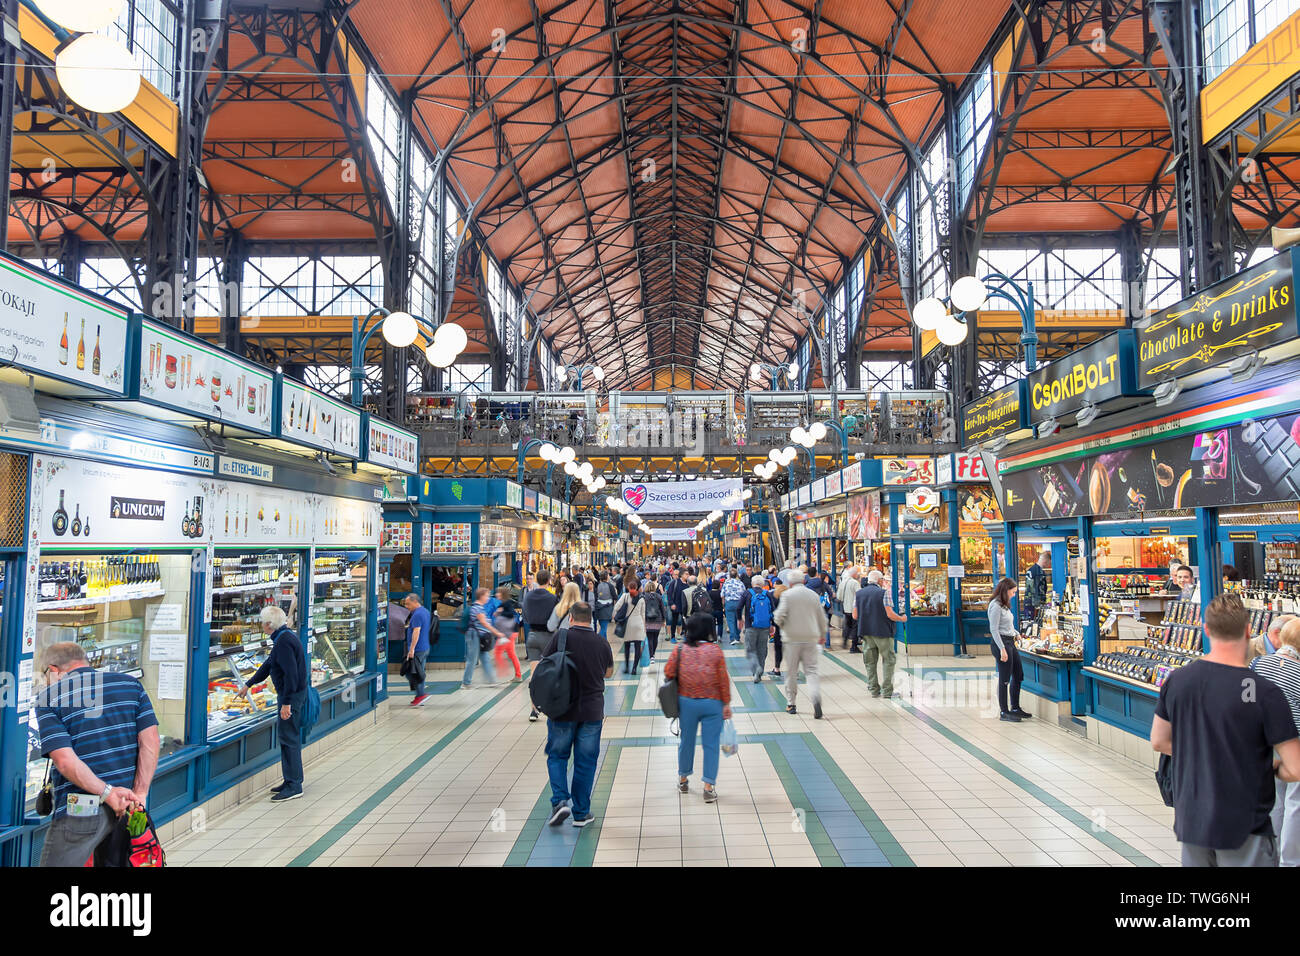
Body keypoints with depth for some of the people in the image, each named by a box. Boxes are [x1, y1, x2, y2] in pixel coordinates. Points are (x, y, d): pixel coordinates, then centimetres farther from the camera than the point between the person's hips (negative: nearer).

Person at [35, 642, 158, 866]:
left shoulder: (48, 697, -3)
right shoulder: (130, 683, 7)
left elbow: (64, 760, -15)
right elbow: (150, 741, -3)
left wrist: (107, 792, -13)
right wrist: (139, 793, -4)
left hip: (79, 811, -4)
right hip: (127, 806, 4)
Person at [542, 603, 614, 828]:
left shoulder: (561, 638, -10)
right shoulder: (601, 642, -1)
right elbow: (609, 673, 14)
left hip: (562, 709, -2)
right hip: (592, 710, 2)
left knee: (557, 756, 15)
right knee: (585, 761, 10)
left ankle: (560, 801, -2)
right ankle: (581, 813, 15)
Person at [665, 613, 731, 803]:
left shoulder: (680, 649, -5)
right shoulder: (715, 650, -9)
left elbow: (668, 672, -5)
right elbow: (723, 679, -8)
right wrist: (726, 703, 0)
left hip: (686, 702, 2)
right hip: (712, 703, -2)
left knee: (687, 741, 17)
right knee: (710, 744, 4)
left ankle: (683, 779, 32)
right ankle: (709, 787, 3)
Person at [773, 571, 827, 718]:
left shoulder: (787, 595, -6)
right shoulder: (813, 595, 5)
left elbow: (779, 616, -13)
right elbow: (821, 618, 11)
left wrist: (781, 625, 10)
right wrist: (822, 634, 25)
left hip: (792, 637, -2)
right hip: (811, 638, 2)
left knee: (791, 672, 8)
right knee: (811, 670, 3)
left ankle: (791, 704, 16)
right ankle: (816, 697, -21)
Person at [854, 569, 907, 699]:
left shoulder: (858, 593, 6)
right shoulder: (883, 593, -9)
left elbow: (855, 616, 5)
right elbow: (890, 614, -13)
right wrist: (902, 619, 5)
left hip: (866, 632, 5)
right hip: (882, 631, -5)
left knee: (870, 662, 12)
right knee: (888, 660, 5)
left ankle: (874, 689, 13)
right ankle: (887, 691, 1)